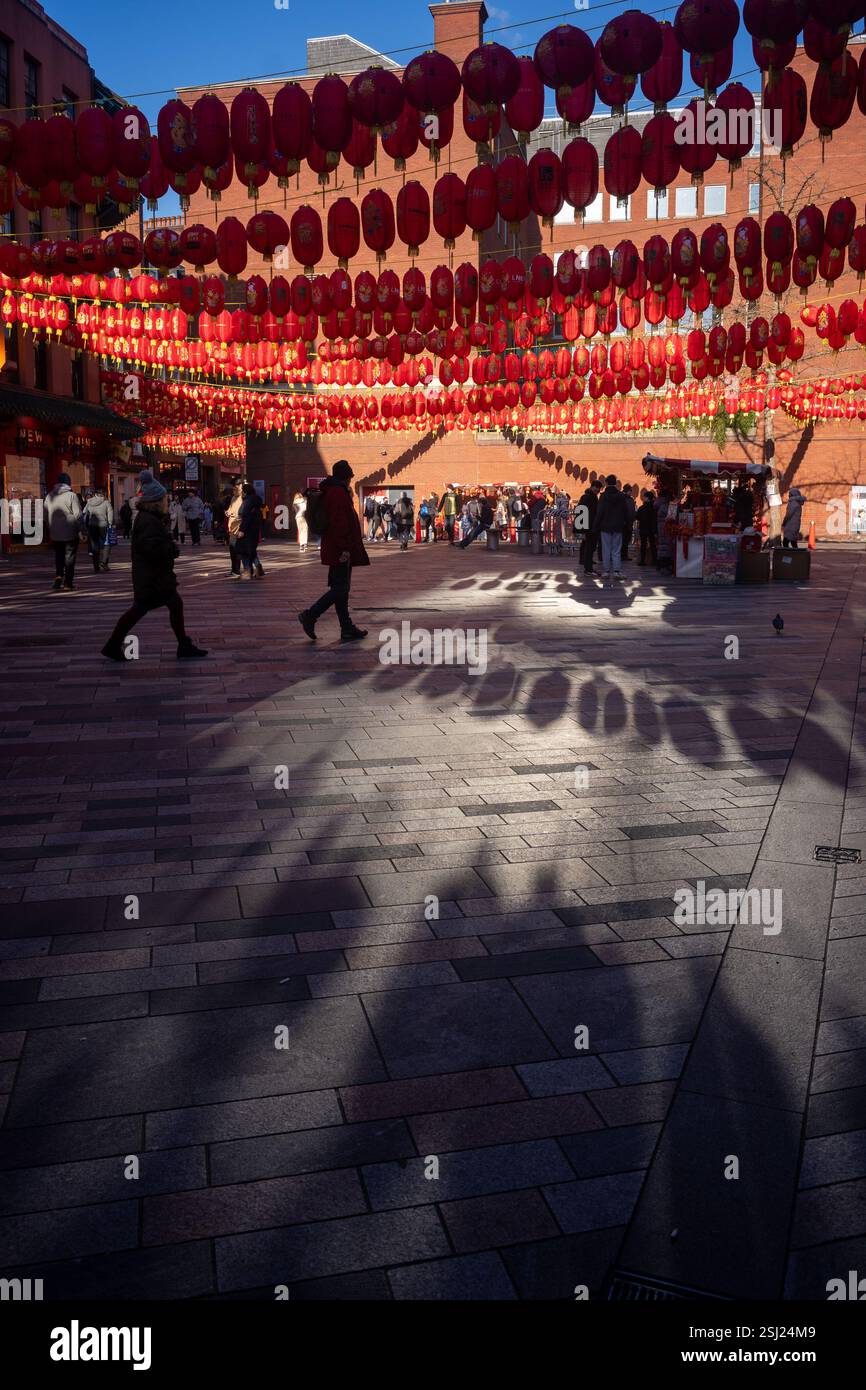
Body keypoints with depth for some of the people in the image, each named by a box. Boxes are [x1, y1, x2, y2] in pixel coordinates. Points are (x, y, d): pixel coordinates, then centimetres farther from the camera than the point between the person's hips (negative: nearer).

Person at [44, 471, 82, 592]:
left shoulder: (49, 496, 5)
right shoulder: (71, 496, -10)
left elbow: (46, 515, 11)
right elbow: (78, 515, -12)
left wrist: (50, 528, 19)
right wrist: (80, 529, -3)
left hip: (55, 533, 4)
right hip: (70, 533, -4)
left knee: (58, 556, 17)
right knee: (69, 556, 3)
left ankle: (58, 576, 0)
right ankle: (68, 582, 2)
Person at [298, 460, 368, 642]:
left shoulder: (332, 491, 19)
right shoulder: (338, 492, -14)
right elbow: (339, 523, -22)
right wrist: (344, 548, -24)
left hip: (336, 550, 11)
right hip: (341, 550, -11)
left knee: (341, 588, 10)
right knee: (340, 588, -9)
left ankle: (347, 629, 13)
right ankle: (310, 615, -6)